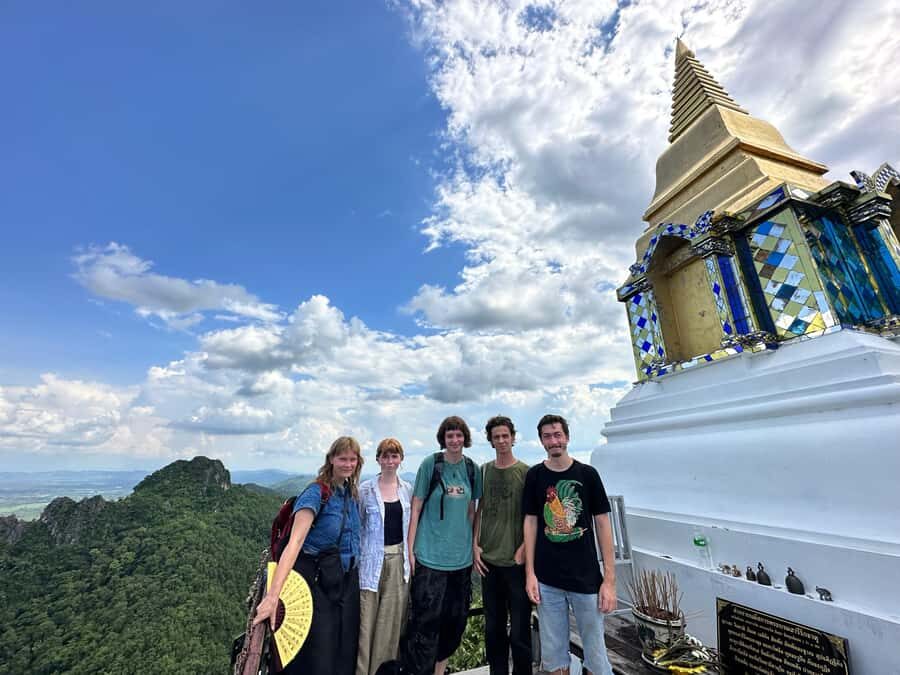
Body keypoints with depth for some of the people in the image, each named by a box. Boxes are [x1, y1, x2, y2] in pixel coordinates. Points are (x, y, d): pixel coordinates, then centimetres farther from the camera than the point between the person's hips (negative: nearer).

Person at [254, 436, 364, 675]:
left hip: (347, 579, 7)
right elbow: (295, 541, -29)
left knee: (346, 651, 16)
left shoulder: (352, 492, 2)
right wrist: (273, 594, -36)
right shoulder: (316, 492, -19)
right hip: (319, 580, -6)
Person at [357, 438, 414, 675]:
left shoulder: (408, 489, 3)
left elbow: (412, 524, 10)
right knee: (366, 618, 2)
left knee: (392, 618, 11)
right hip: (372, 559, -3)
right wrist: (356, 557, -2)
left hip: (399, 560, 3)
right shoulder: (365, 489, -6)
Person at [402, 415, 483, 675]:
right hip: (430, 555, -4)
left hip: (462, 556, 5)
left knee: (455, 620, 16)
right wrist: (410, 549, -7)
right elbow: (416, 508, -7)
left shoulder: (473, 468, 1)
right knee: (427, 620, -1)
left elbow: (471, 510, 11)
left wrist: (473, 545, 9)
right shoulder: (430, 464, -11)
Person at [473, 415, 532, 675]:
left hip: (516, 561, -3)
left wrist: (523, 549, -11)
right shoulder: (483, 471, 3)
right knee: (493, 627, 17)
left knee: (519, 630, 5)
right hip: (488, 560, 4)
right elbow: (478, 511, 8)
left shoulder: (526, 472, -7)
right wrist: (475, 545, 2)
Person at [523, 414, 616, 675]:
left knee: (596, 653, 9)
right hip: (547, 580, 1)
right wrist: (530, 573, -1)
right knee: (553, 653, 14)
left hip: (586, 578, -1)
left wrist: (609, 579, -5)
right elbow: (531, 522, 2)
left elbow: (602, 524, -1)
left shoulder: (587, 474, -4)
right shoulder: (535, 476, -2)